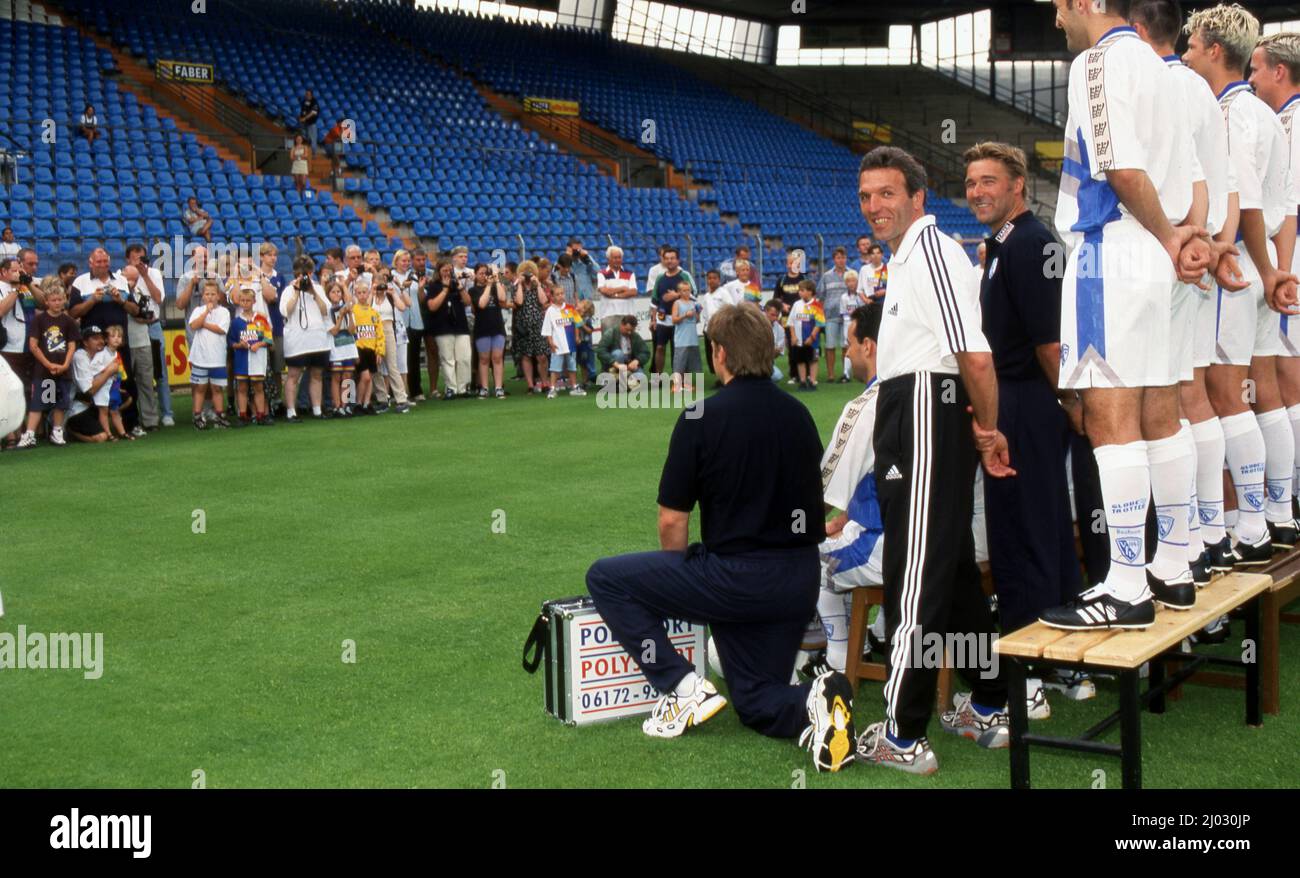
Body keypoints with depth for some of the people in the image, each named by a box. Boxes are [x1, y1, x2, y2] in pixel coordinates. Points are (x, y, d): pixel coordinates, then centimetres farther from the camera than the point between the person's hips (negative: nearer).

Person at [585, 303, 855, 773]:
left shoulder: (702, 418, -11)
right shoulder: (798, 414, 6)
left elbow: (672, 522, -7)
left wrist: (676, 584, 13)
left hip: (735, 577, -6)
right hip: (801, 582, 7)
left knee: (606, 578, 8)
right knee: (756, 705, 21)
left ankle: (682, 687, -1)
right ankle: (814, 701, -12)